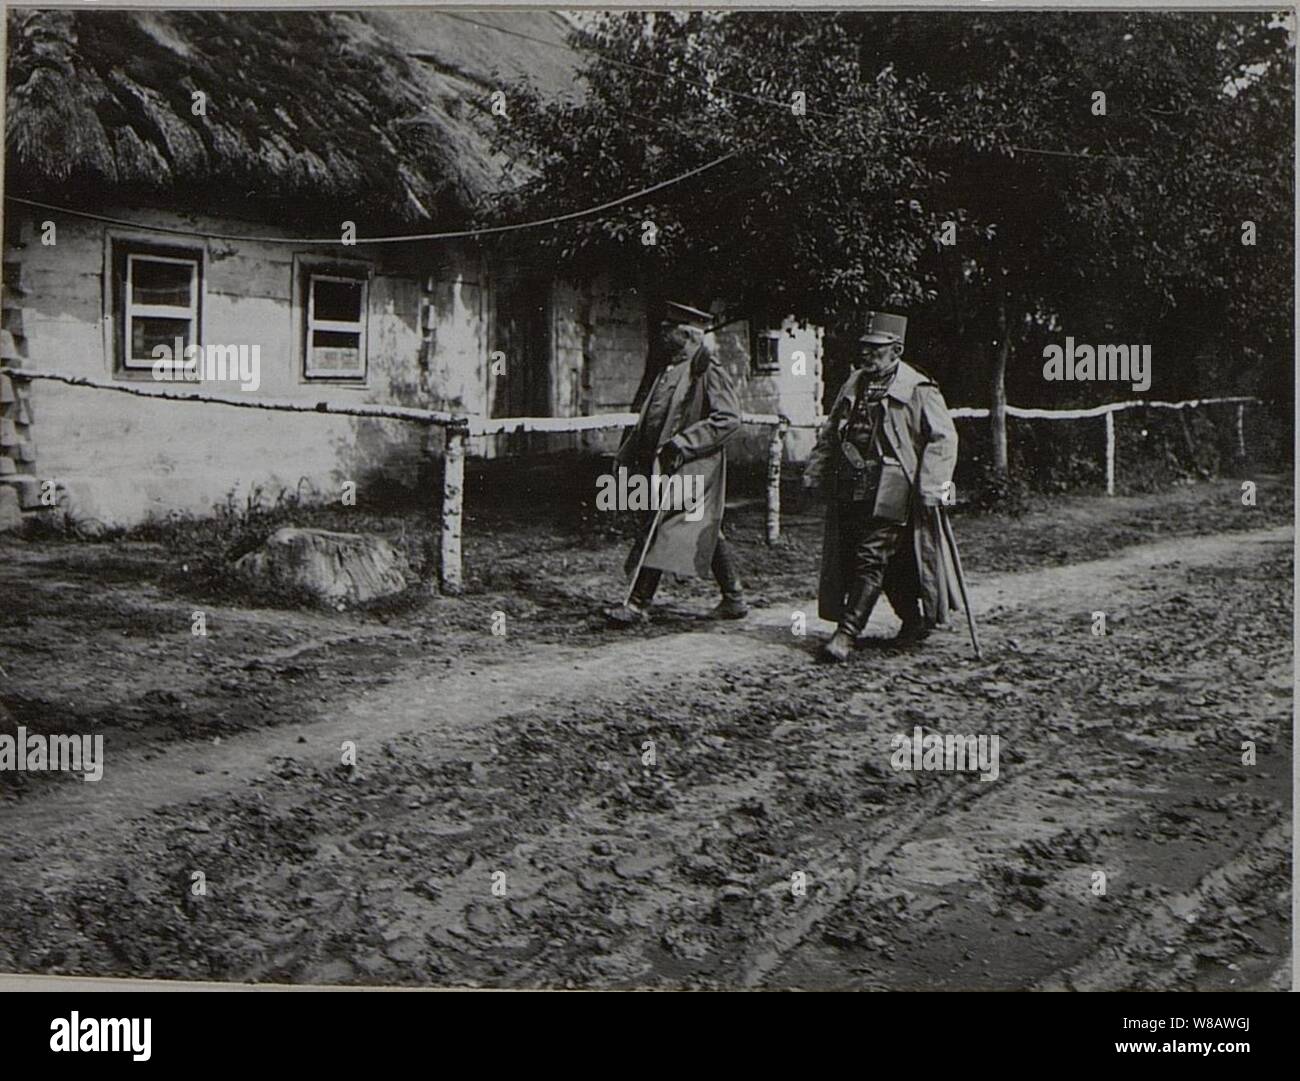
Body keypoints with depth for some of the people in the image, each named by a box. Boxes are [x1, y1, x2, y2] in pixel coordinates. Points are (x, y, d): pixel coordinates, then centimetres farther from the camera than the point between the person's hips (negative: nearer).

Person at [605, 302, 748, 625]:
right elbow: (648, 419, 21)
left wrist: (683, 443, -23)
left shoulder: (707, 372, -12)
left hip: (691, 468, -9)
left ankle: (638, 603, -8)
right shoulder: (667, 371, 14)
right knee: (707, 534, 13)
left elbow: (729, 417, -19)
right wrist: (627, 454, 14)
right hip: (665, 465, 9)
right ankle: (734, 599, 21)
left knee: (661, 529, -11)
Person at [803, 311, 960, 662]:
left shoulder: (918, 389, -5)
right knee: (892, 561, 12)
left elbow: (944, 438, -7)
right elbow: (830, 434, 23)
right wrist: (816, 472, 15)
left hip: (892, 493, -6)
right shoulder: (853, 385, 15)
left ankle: (847, 633, -12)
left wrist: (932, 484, -16)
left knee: (872, 557, -11)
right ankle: (915, 621, 28)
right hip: (851, 490, 6)